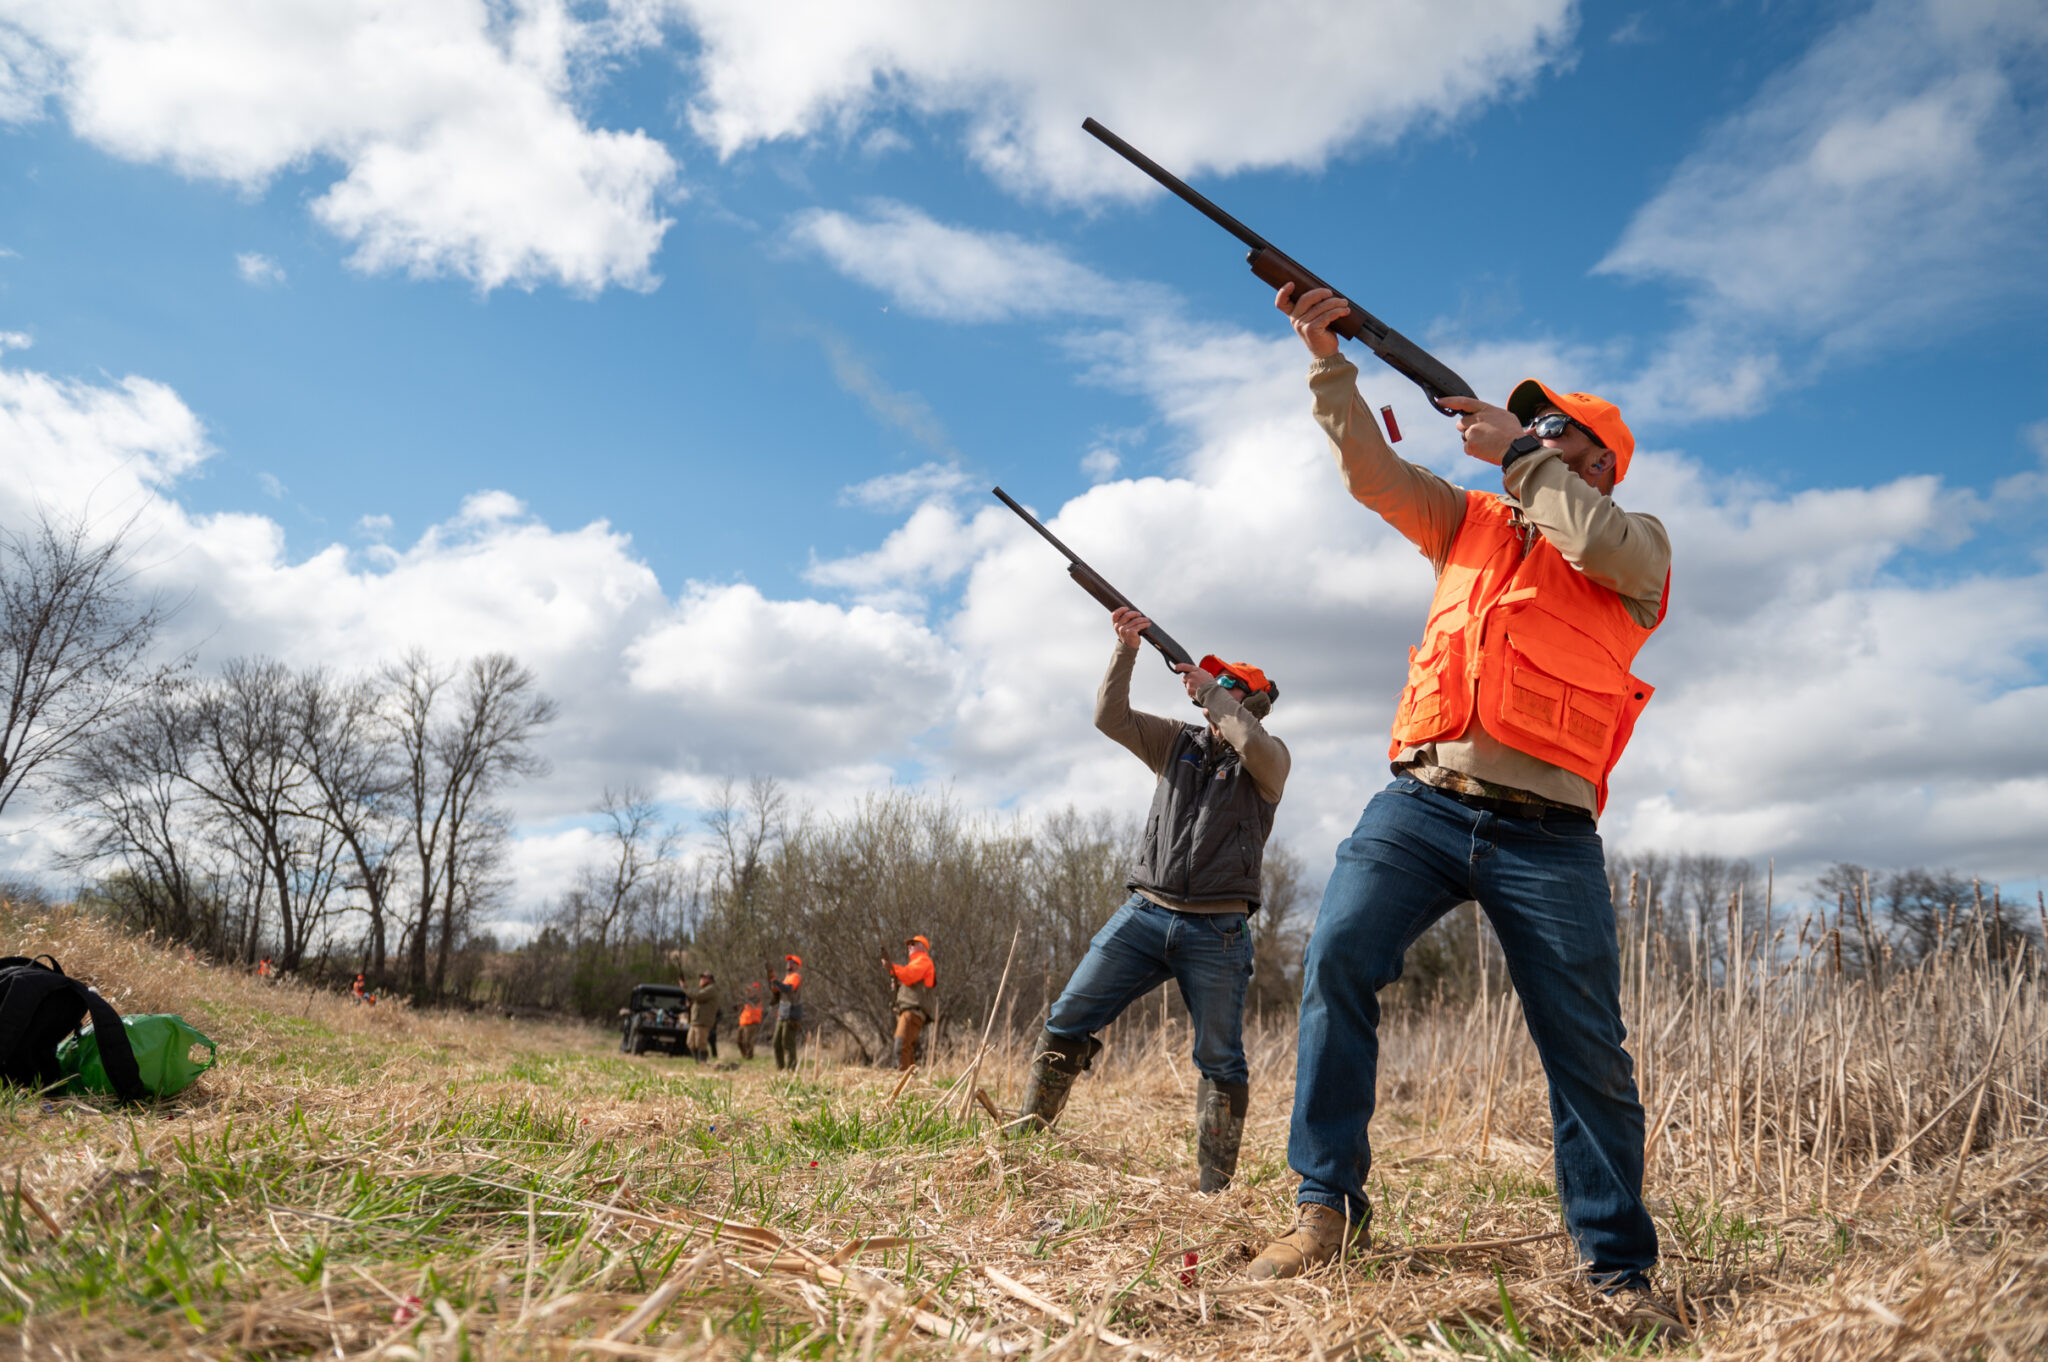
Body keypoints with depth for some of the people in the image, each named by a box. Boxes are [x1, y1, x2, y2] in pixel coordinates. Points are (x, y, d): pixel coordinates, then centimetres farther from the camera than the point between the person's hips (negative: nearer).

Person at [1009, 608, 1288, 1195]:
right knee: (1068, 1020, -4)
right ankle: (1025, 1133, 6)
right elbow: (1110, 717, 6)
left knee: (1221, 1062, 1)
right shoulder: (1179, 742, 16)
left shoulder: (1268, 759, 6)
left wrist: (1210, 688, -9)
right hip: (1145, 913, 3)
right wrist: (1127, 648, -4)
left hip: (1216, 932, -3)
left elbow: (1255, 746, -19)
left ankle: (1215, 1187, 9)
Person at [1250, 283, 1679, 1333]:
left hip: (1546, 831, -2)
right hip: (1421, 802, 2)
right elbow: (1372, 470, 12)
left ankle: (1620, 1268, 15)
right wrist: (1328, 359, 2)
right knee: (1337, 959, -18)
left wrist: (1517, 450, -4)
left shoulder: (1637, 541, 13)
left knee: (1588, 1048, 0)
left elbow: (1597, 544, -12)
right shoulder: (1471, 524, 23)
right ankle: (1327, 1204, -9)